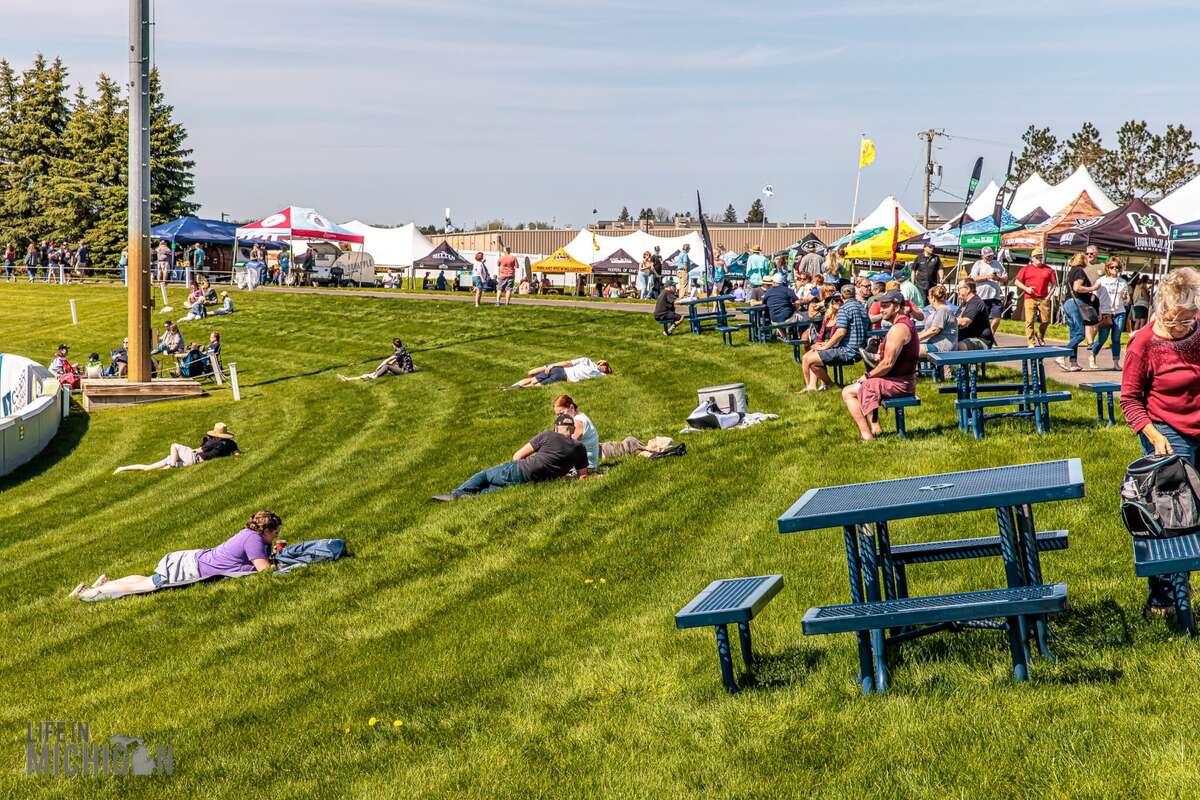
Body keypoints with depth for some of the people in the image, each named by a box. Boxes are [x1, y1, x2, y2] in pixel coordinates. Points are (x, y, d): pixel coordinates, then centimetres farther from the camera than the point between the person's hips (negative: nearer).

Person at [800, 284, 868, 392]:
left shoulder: (844, 308, -14)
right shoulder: (862, 307, 14)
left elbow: (841, 332, -24)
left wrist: (824, 347, -10)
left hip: (847, 352, -10)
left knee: (807, 359, -9)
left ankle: (827, 383, 9)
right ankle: (812, 385, 10)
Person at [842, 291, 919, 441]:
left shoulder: (898, 329, -20)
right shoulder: (907, 324, 14)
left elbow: (888, 364, -24)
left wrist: (868, 376, -10)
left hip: (898, 383, -11)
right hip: (904, 380, 11)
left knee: (848, 393, -5)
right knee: (866, 386, 30)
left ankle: (866, 434, -8)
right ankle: (875, 427, 22)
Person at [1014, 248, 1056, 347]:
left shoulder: (1048, 270, 10)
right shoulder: (1026, 269, 7)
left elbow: (1053, 283, 13)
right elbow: (1017, 282, 8)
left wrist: (1049, 295, 1)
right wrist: (1026, 288, -8)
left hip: (1043, 299, 2)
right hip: (1030, 298, -2)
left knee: (1046, 321, 2)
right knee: (1029, 321, -7)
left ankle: (1040, 337, 28)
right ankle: (1031, 343, -2)